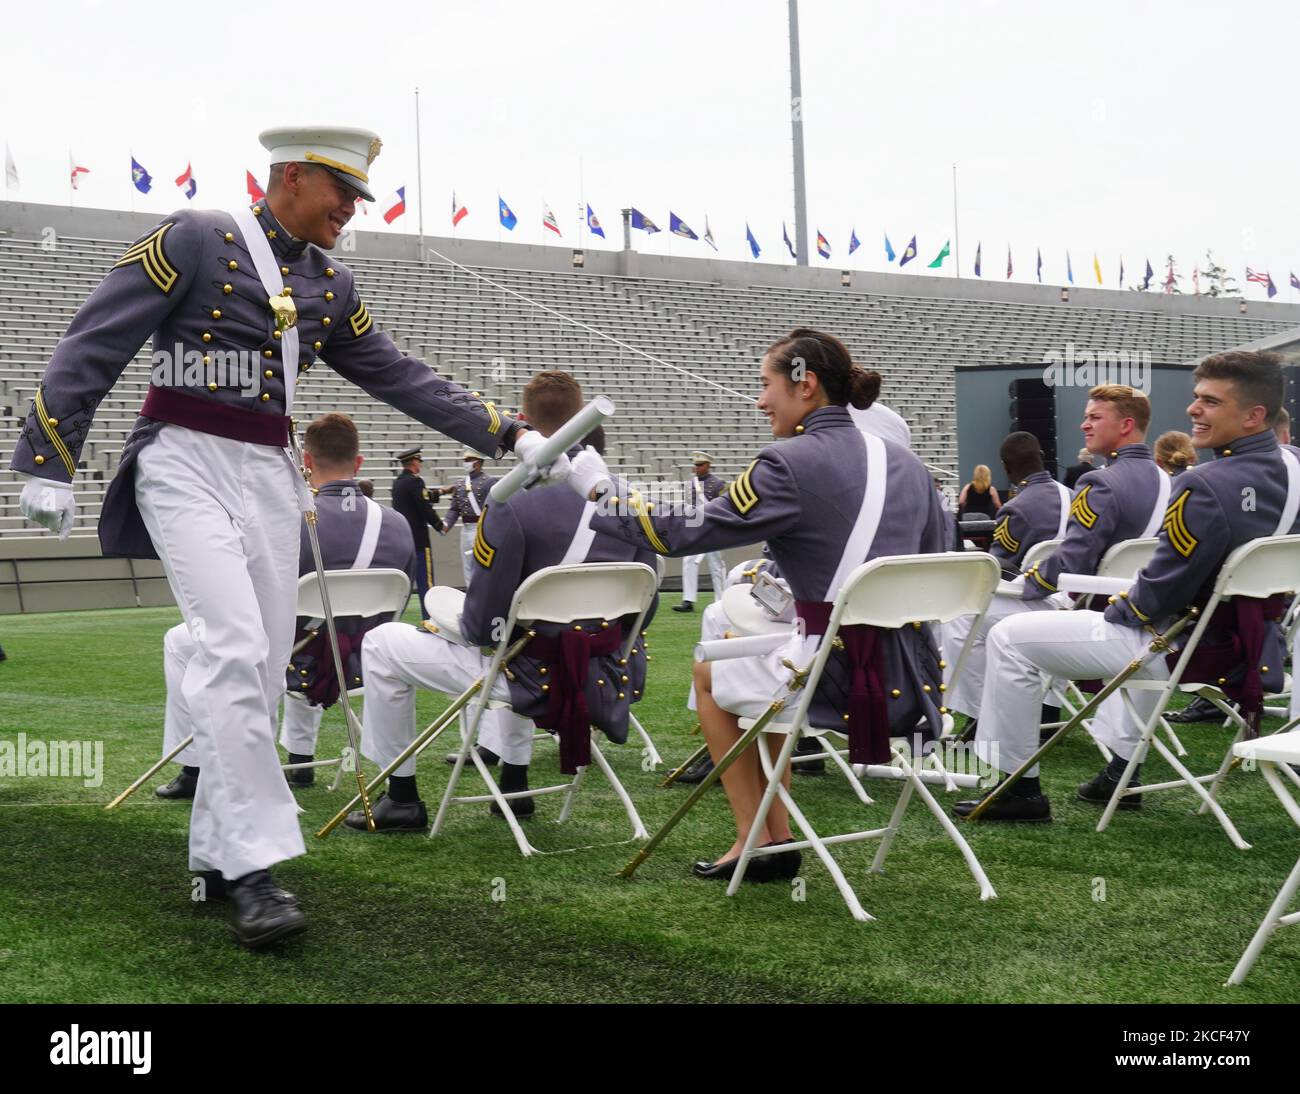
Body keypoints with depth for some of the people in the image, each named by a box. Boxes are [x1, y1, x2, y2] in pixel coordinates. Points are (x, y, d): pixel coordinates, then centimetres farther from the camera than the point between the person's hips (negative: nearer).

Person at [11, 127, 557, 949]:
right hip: (186, 464, -6)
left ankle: (218, 852, 16)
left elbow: (397, 375, 17)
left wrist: (507, 434, 13)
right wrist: (49, 463, -11)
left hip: (270, 477, 7)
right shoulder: (192, 242, -6)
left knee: (265, 667, 4)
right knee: (234, 648, -20)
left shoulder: (331, 284, 12)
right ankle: (254, 862, -19)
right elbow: (94, 346, -7)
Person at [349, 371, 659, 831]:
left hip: (534, 681, -6)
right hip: (603, 680, 7)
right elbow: (641, 611, 7)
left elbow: (481, 624, -15)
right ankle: (514, 782, 45)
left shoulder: (513, 503, -20)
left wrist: (458, 626, 8)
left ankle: (402, 798, 17)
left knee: (382, 644, 10)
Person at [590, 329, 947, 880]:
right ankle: (777, 839, 32)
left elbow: (689, 533, -6)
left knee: (709, 671, 25)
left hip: (839, 679, -7)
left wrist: (607, 510, 9)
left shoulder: (789, 464, -11)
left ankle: (752, 840, 25)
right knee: (761, 663, 34)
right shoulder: (905, 461, 10)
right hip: (912, 681, 7)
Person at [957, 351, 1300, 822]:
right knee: (1141, 631, 42)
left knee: (1009, 638, -1)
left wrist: (1116, 610, -3)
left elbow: (1160, 593, -25)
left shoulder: (1207, 487, -29)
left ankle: (1018, 788, 6)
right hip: (1247, 639, 9)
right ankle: (1122, 771, 41)